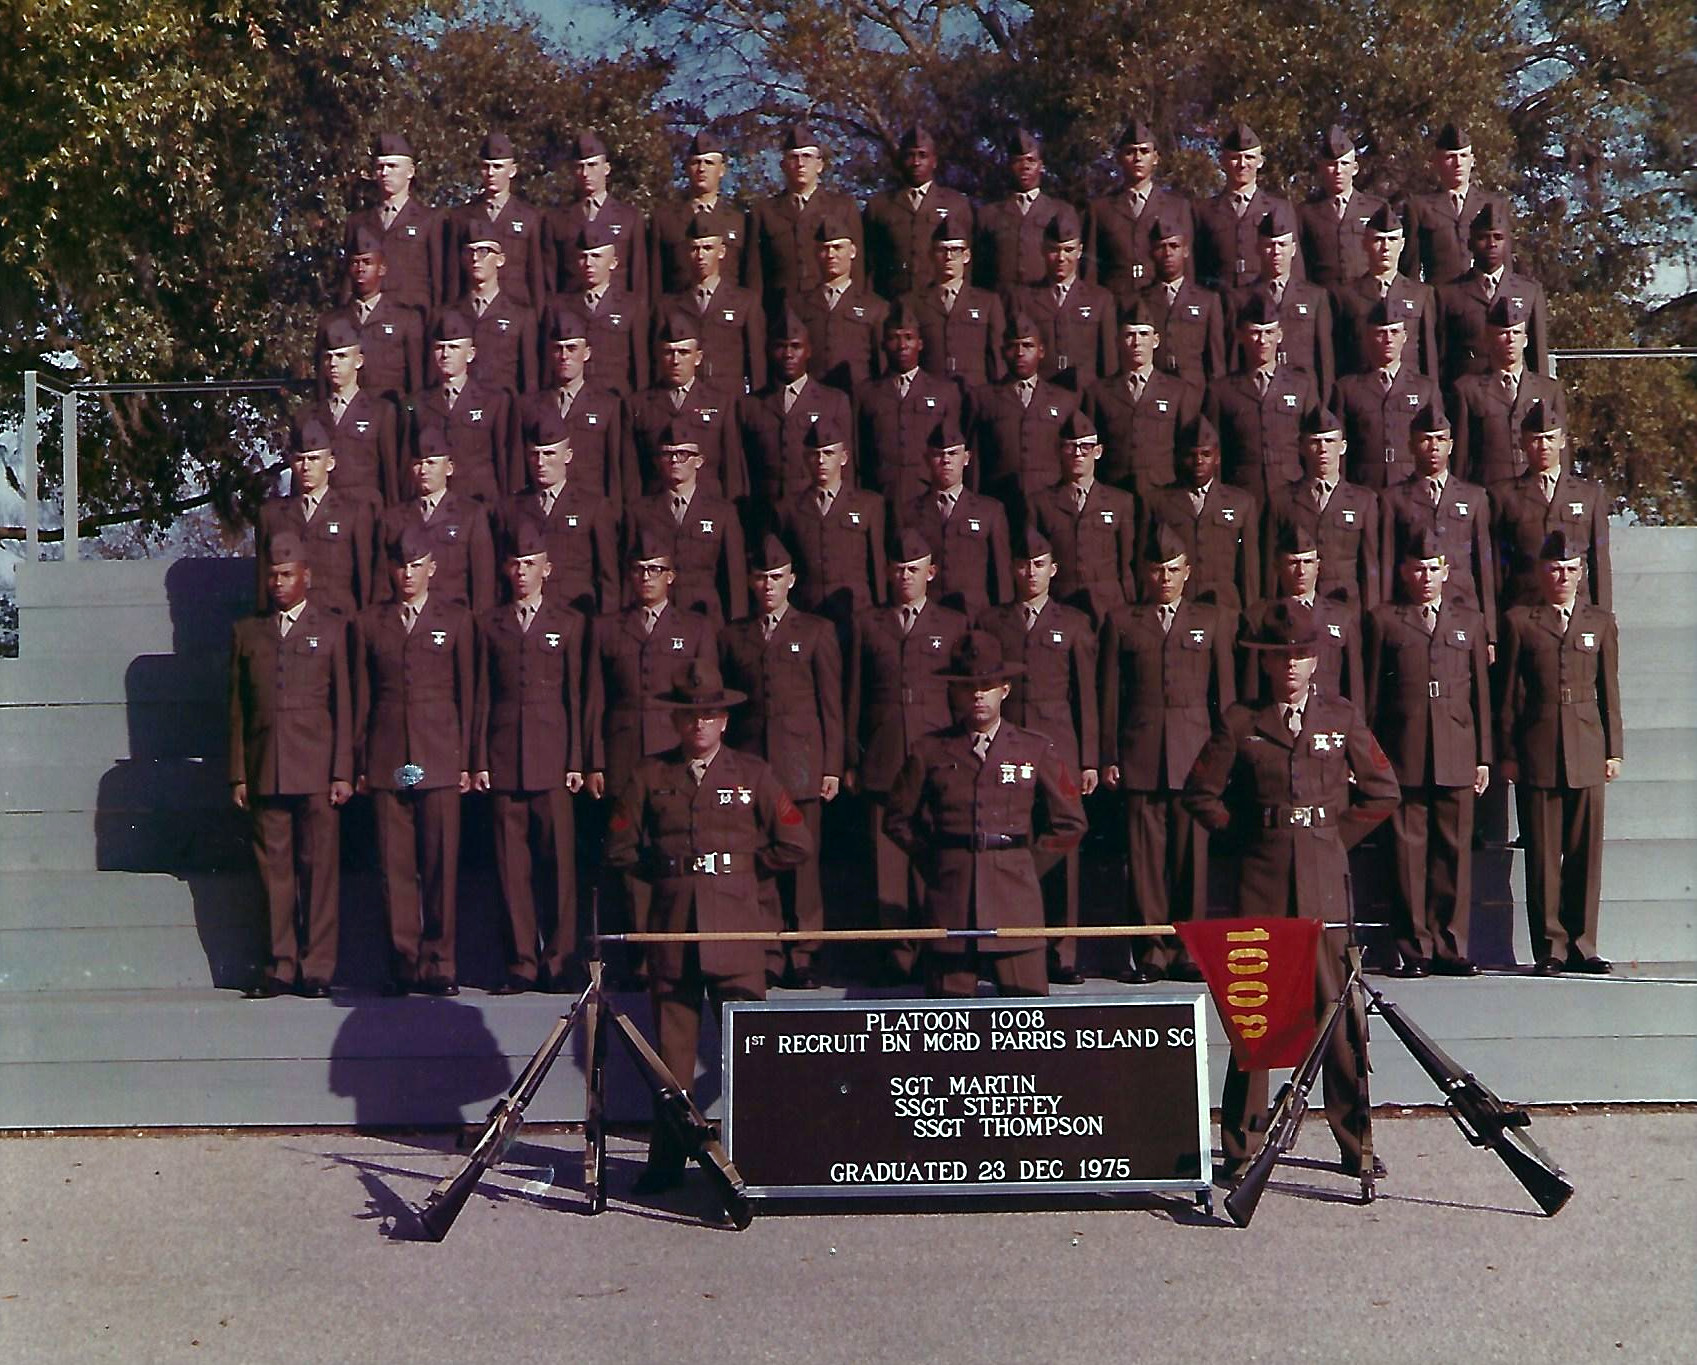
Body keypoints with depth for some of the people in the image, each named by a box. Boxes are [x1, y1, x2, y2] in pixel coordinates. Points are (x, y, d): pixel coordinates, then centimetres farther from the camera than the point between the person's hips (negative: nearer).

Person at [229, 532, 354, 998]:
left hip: (316, 771, -2)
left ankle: (316, 968, 3)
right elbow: (237, 708, 13)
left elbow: (343, 704, 4)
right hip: (264, 772, 2)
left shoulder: (332, 629, 8)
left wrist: (343, 772, -3)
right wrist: (238, 774, 7)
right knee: (274, 868, 2)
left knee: (319, 867, -2)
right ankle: (280, 967, 8)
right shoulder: (247, 631, 15)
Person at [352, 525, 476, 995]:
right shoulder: (369, 623, 12)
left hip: (439, 760, -1)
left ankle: (439, 965, 4)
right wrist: (360, 764, 7)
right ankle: (403, 965, 6)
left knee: (441, 864, -3)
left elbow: (467, 693, 7)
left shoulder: (457, 620, 8)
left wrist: (466, 760, 1)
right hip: (387, 761, 1)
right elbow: (361, 697, 12)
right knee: (395, 866, 1)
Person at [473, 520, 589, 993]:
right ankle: (521, 963, 5)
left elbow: (576, 694, 5)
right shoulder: (490, 624, 13)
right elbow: (483, 696, 10)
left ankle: (560, 962, 4)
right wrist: (479, 760, 3)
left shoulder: (570, 623, 9)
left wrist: (577, 760, -1)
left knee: (559, 858, -3)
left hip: (553, 759, -1)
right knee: (512, 864, 1)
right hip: (504, 759, 1)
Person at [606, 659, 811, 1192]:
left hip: (737, 928, -1)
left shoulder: (752, 773, 9)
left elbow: (795, 844, 9)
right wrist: (667, 877, 9)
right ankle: (666, 1160, 9)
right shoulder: (649, 775, 10)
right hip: (672, 929, 1)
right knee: (671, 1046, 2)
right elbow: (620, 848, 14)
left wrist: (741, 870, 9)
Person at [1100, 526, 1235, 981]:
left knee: (1193, 854, -1)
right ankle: (1151, 952, 4)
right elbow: (1110, 695, 9)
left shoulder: (1215, 620, 13)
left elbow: (1224, 692, 11)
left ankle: (1189, 951, 6)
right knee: (1145, 857, -2)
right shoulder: (1120, 621, 11)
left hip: (1195, 755, 0)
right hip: (1140, 756, 0)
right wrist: (1109, 757, 3)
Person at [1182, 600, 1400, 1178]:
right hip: (1260, 881, -1)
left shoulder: (1343, 720, 9)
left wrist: (1337, 834, 9)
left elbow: (1383, 791, 15)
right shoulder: (1240, 723, 6)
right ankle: (1243, 1146, 6)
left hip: (1325, 878, 1)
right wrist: (1245, 831, 5)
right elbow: (1200, 794, 10)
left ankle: (1356, 1141, 9)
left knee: (1341, 1007, -1)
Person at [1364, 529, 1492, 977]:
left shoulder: (1470, 620, 16)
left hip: (1457, 757, 2)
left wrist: (1483, 757, 9)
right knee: (1408, 853, -2)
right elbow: (1371, 693, 8)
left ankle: (1450, 948, 6)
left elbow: (1481, 692, 15)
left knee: (1455, 852, 1)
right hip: (1403, 756, -2)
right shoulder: (1384, 619, 9)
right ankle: (1414, 951, 2)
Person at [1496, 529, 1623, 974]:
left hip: (1587, 753, 2)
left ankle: (1581, 944, 10)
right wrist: (1507, 754, 1)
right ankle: (1550, 946, 5)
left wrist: (1614, 750, 6)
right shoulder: (1519, 621, 6)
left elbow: (1610, 691, 12)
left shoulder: (1601, 622, 13)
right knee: (1543, 854, -1)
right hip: (1537, 751, -2)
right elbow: (1509, 694, 5)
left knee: (1586, 853, 2)